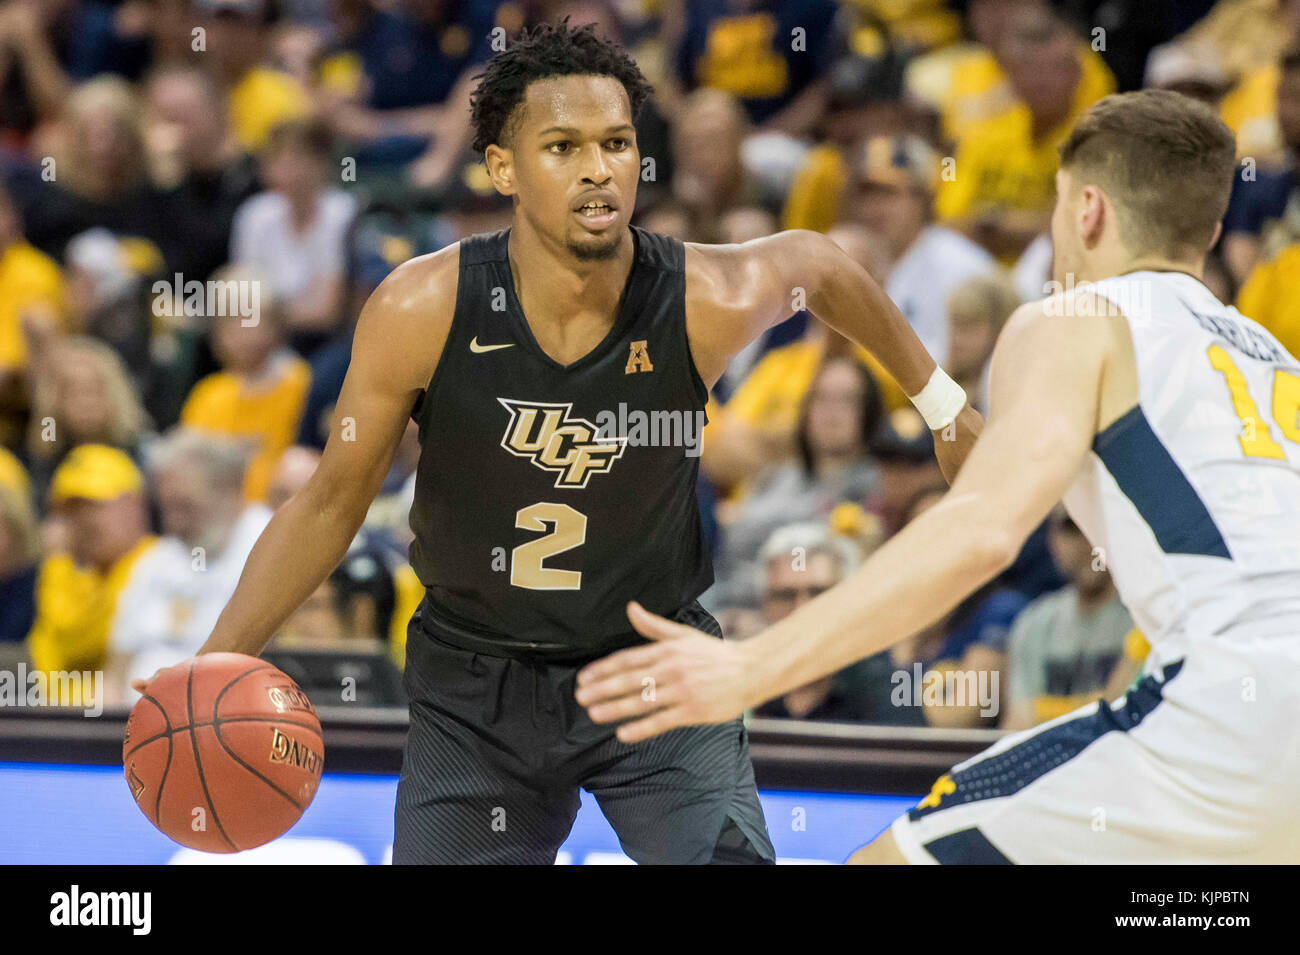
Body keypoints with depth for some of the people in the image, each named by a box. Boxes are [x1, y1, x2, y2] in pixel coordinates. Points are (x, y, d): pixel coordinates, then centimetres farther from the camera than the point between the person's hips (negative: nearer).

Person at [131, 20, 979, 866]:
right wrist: (222, 657, -14)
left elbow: (815, 260, 6)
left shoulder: (710, 302, -19)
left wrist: (940, 400, 19)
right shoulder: (419, 313, -19)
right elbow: (332, 503, -6)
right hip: (474, 681, 1)